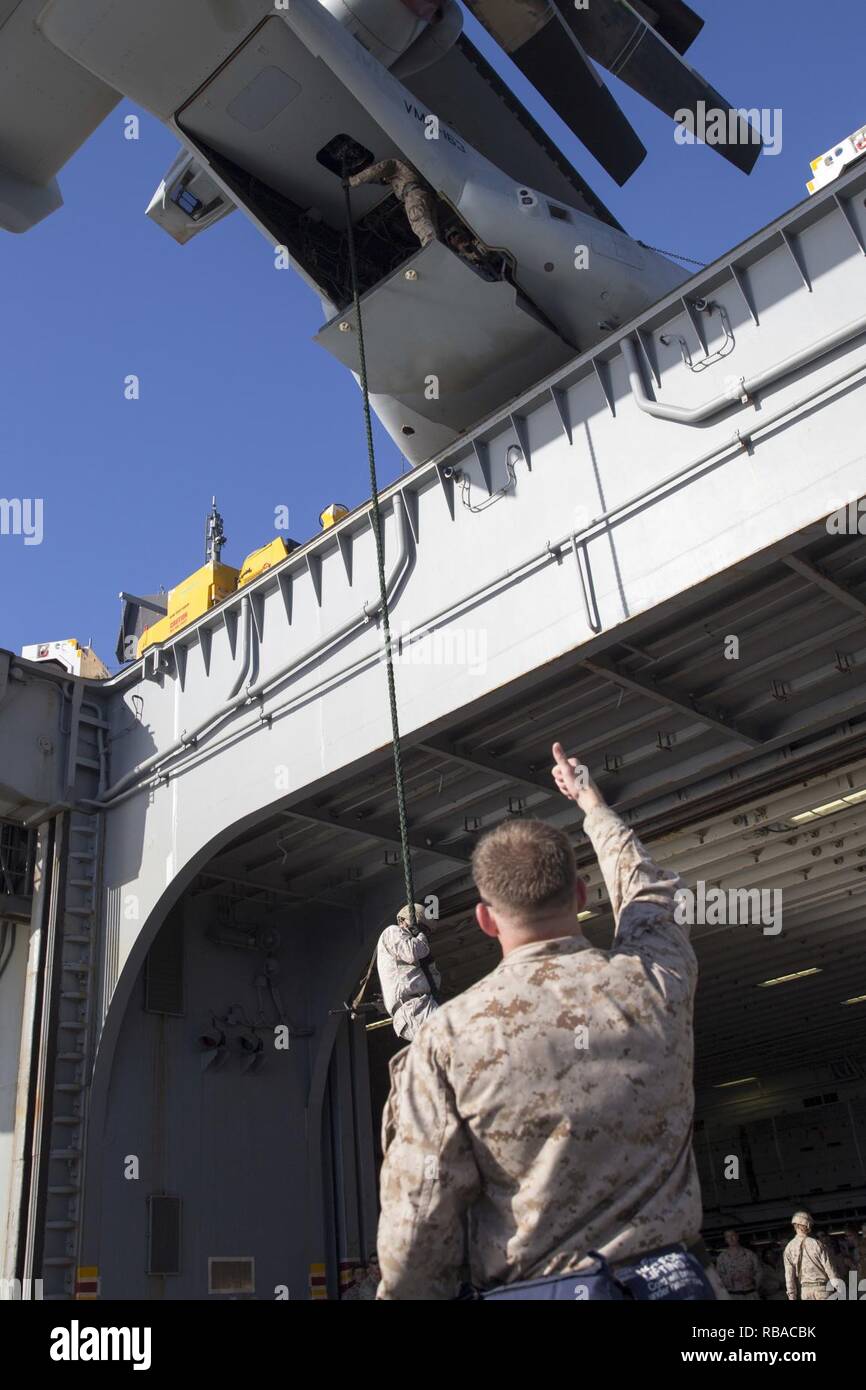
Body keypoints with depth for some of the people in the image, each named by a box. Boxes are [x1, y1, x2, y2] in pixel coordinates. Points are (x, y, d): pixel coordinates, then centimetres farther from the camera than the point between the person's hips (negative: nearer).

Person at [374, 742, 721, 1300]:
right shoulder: (658, 981, -5)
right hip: (675, 1278, 3)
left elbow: (417, 1241, -13)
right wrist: (592, 801, 33)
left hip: (530, 1289, -2)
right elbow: (646, 885, 18)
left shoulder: (447, 1041, -13)